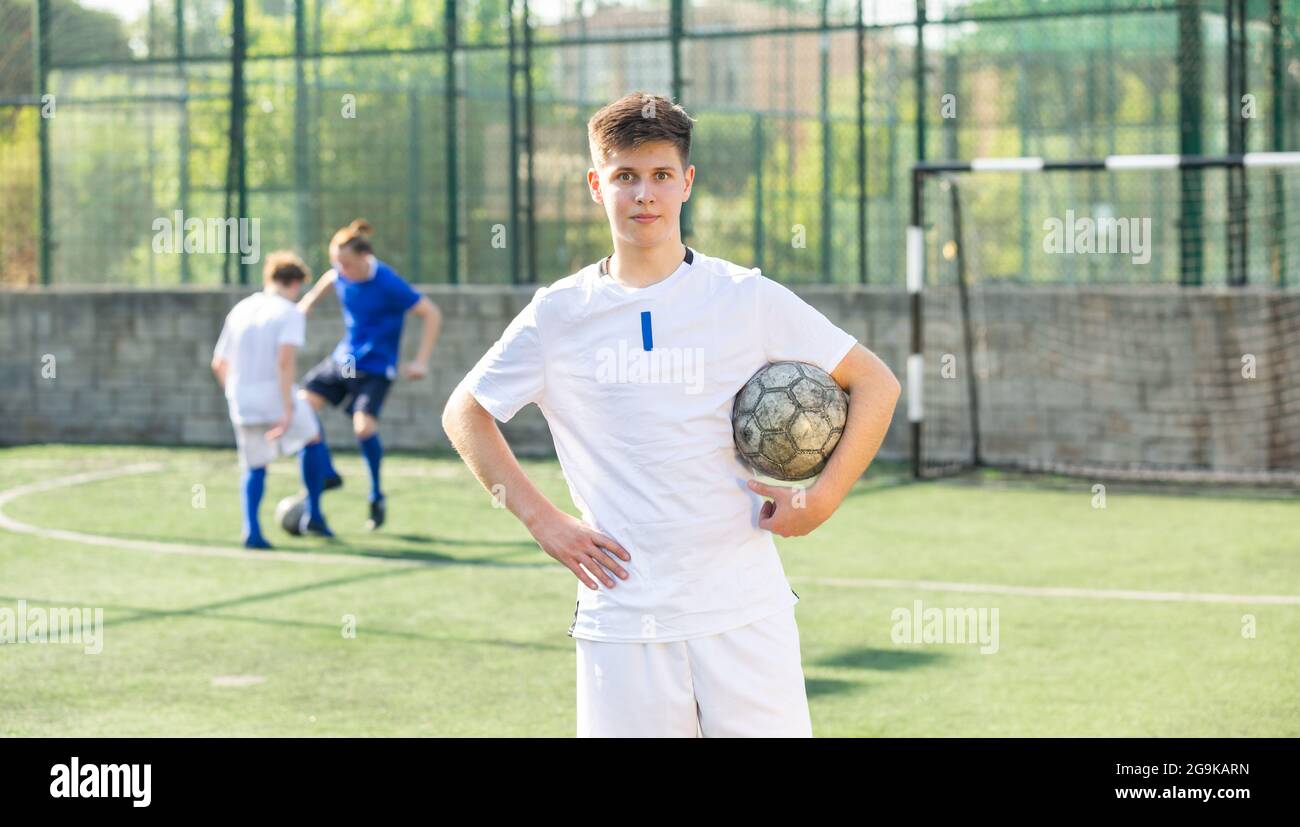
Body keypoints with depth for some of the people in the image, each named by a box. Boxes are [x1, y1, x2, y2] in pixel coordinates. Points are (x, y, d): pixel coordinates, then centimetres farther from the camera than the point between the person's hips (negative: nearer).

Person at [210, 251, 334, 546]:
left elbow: (219, 364, 16)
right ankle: (312, 516, 21)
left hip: (241, 400, 4)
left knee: (254, 468, 15)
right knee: (312, 439, 22)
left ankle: (251, 530, -2)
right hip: (276, 397, -4)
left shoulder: (240, 309, 13)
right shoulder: (290, 313, -5)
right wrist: (287, 409, -22)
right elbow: (285, 361, -20)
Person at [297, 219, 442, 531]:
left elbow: (432, 314, -18)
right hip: (343, 359, 7)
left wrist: (421, 361, -20)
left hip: (375, 367, -7)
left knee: (364, 426, -23)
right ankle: (326, 474, 10)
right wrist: (308, 301, 27)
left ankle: (376, 497, -1)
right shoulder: (342, 274, -5)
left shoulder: (388, 284, -23)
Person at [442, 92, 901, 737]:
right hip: (619, 623, 1)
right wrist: (541, 519, 6)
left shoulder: (748, 298, 2)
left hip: (743, 614, -1)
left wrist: (822, 498, -3)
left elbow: (875, 384, 9)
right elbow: (464, 413, 16)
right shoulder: (560, 314, 5)